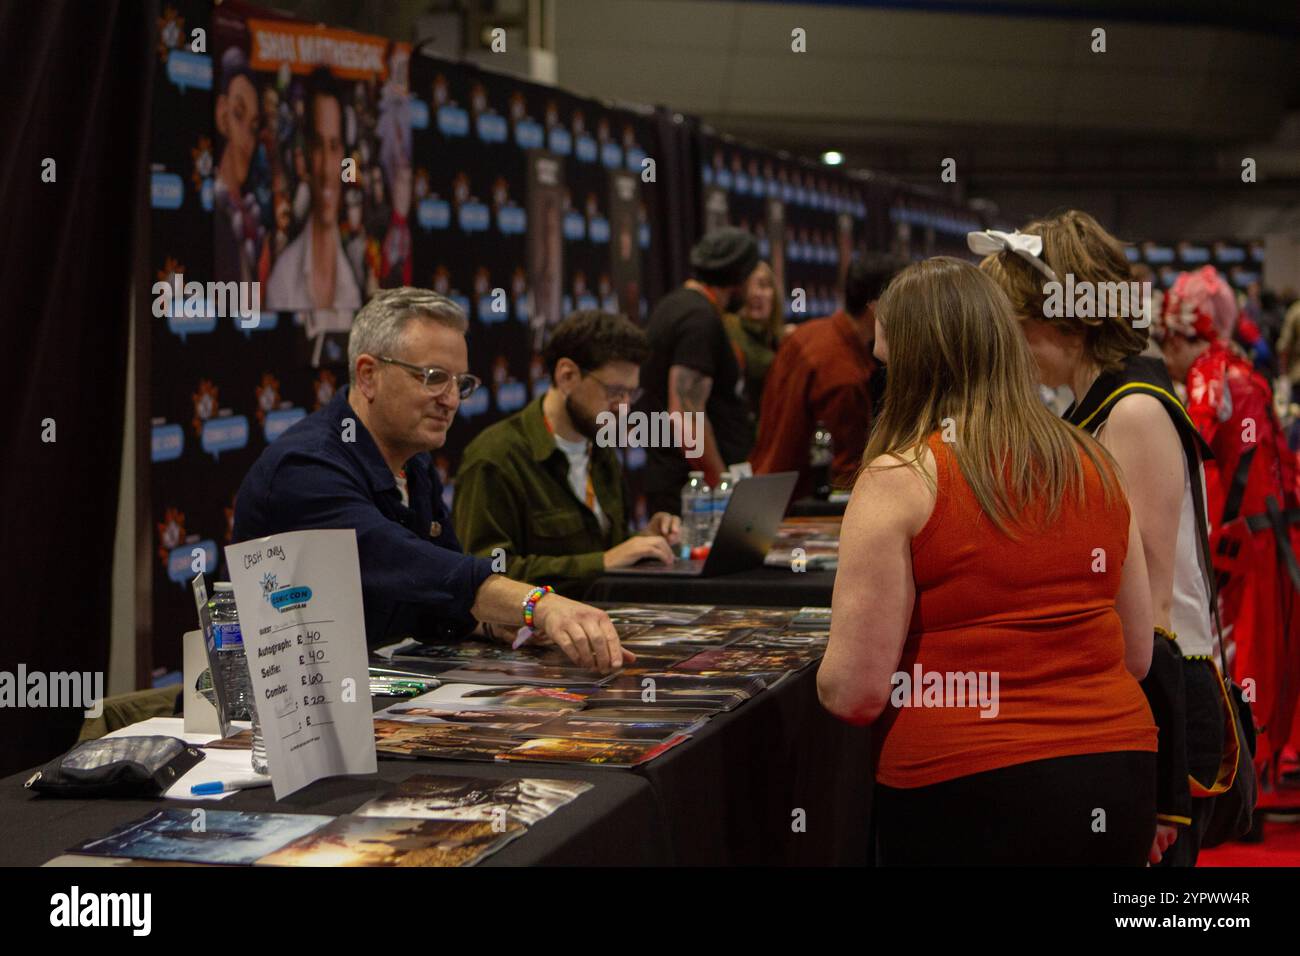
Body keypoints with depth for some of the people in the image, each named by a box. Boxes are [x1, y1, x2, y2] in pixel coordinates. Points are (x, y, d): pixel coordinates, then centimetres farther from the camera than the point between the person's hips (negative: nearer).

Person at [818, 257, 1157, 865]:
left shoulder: (898, 479, -10)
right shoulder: (1093, 466, 6)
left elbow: (855, 691, -13)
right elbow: (1137, 655, 13)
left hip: (966, 792, -5)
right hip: (1120, 776, 5)